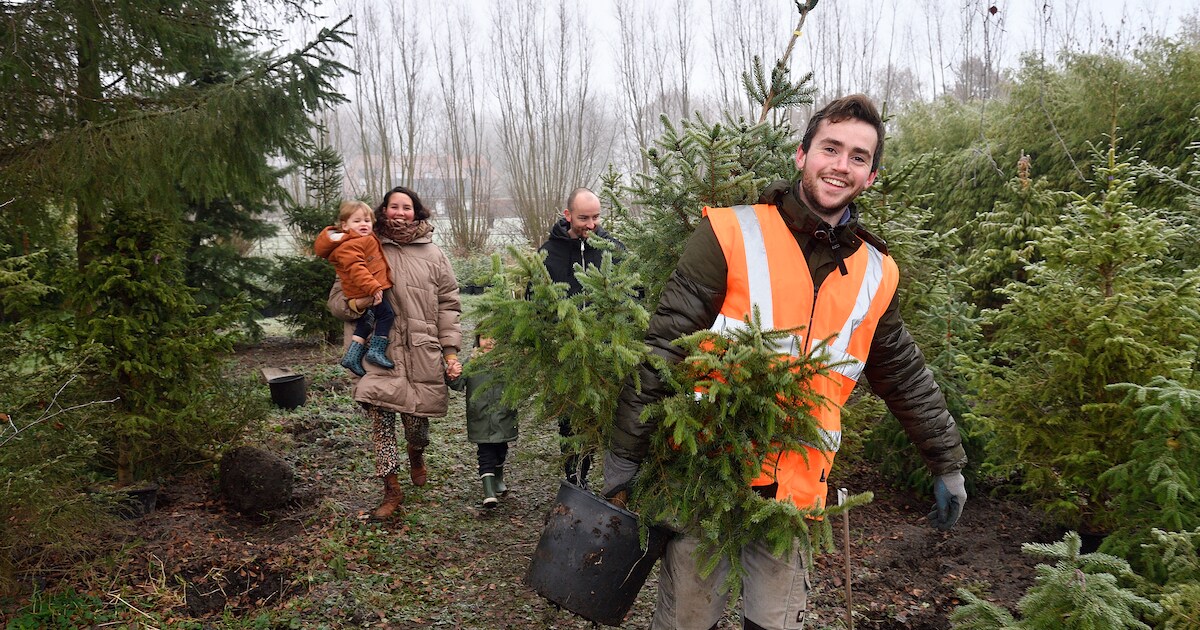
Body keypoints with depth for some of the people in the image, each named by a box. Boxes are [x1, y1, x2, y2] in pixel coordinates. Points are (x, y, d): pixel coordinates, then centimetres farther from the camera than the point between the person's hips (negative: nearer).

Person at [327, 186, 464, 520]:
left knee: (416, 420, 3)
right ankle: (391, 490, 7)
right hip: (379, 352, 0)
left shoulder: (433, 255, 10)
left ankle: (416, 455, 41)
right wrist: (353, 305, -12)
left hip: (422, 354, 0)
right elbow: (337, 298, 12)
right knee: (380, 417, -9)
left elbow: (448, 305, 8)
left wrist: (451, 351, 0)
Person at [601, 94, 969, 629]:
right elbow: (662, 350, -11)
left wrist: (948, 464, 23)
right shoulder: (732, 235, -10)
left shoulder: (875, 275, 5)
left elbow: (907, 379, 17)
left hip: (794, 493, 4)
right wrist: (624, 457, -11)